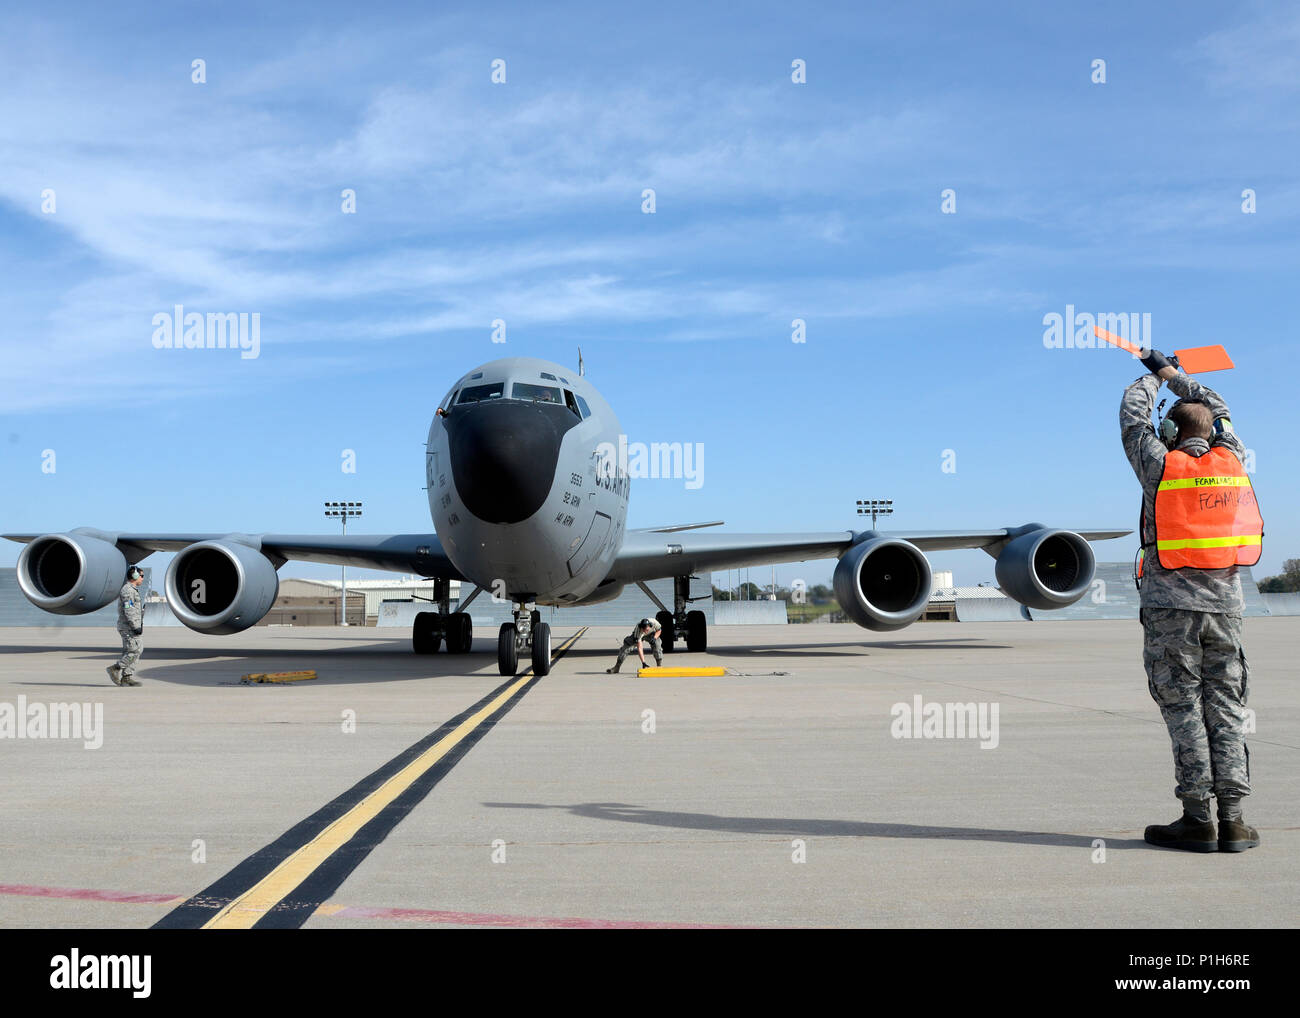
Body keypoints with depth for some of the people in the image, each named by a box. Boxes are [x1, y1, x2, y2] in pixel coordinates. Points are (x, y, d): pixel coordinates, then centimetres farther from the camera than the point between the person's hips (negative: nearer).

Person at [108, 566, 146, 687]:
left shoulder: (133, 590, 20)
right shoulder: (128, 590, -13)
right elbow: (129, 611, -20)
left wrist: (138, 626, 24)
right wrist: (135, 627, -22)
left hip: (132, 627, 11)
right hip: (128, 627, -11)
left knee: (129, 652, 8)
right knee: (136, 650, -13)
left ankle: (127, 676, 7)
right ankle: (115, 668, -8)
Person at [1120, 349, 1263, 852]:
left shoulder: (1162, 465, -5)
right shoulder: (1231, 460, 6)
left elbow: (1133, 417, 10)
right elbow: (1219, 411, 25)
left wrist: (1152, 378, 29)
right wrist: (1172, 373, 36)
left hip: (1171, 606, -4)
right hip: (1224, 605, 4)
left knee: (1183, 709, 0)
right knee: (1225, 708, 7)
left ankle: (1198, 819, 1)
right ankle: (1232, 820, 7)